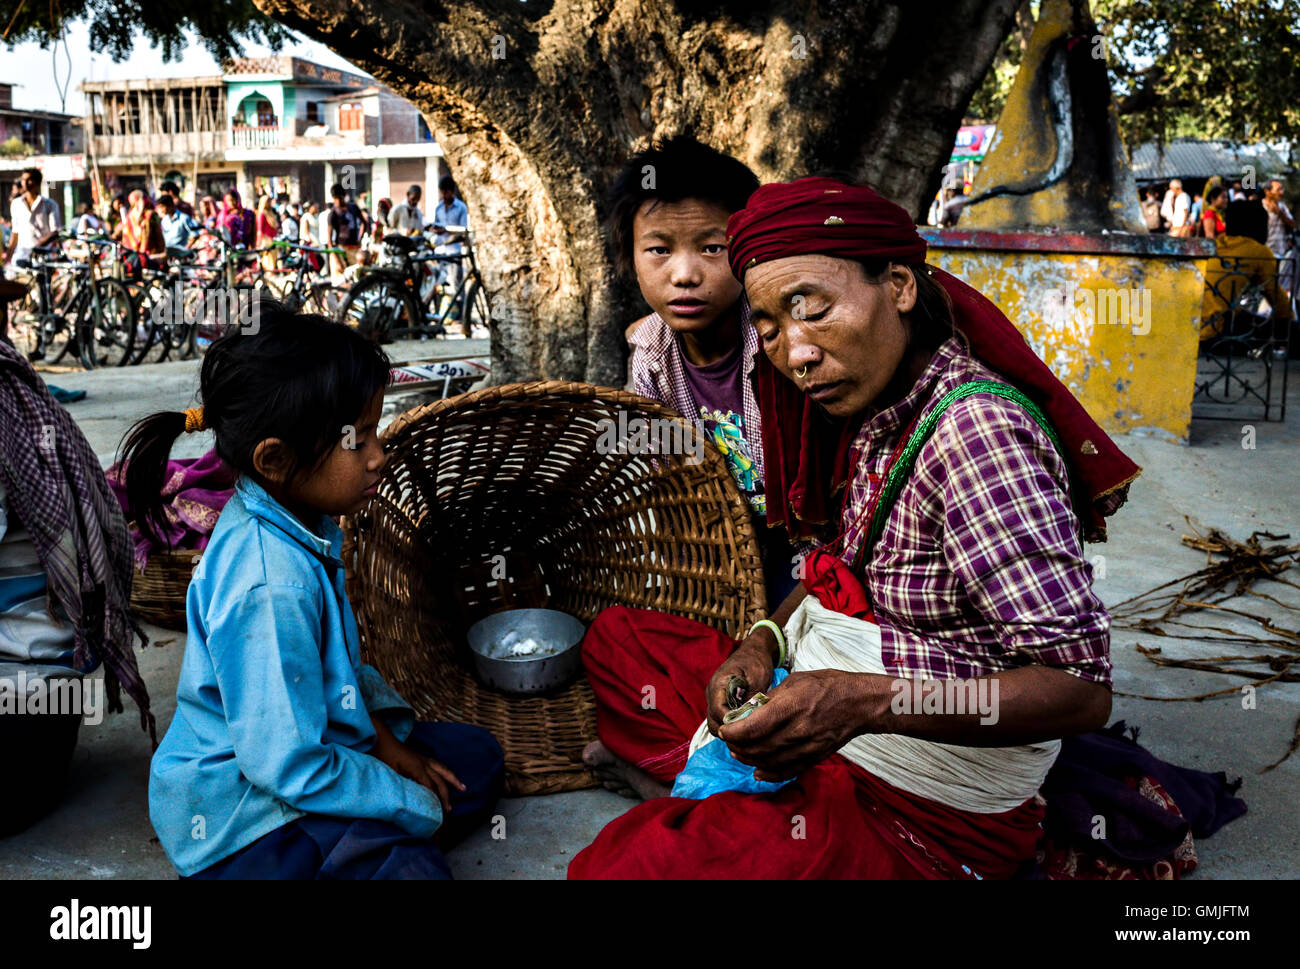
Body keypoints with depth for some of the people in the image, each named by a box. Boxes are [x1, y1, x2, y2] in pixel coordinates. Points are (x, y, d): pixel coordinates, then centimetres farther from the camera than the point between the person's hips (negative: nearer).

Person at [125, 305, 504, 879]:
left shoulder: (302, 525, -2)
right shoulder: (272, 588, -32)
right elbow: (290, 767, -28)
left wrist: (385, 737, 3)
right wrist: (417, 806, -15)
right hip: (236, 817, -9)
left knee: (477, 758, 12)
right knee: (412, 867, -29)